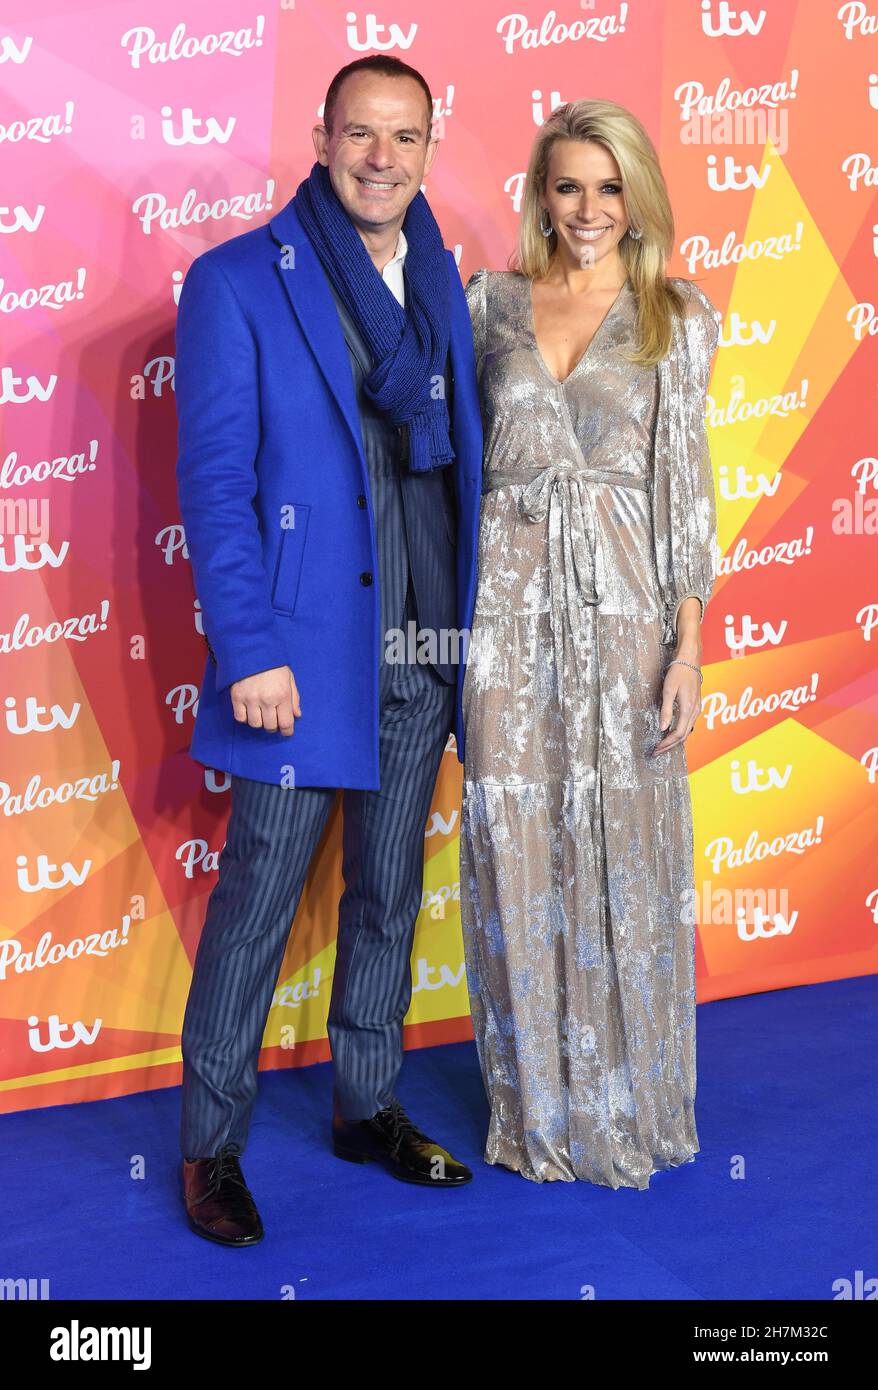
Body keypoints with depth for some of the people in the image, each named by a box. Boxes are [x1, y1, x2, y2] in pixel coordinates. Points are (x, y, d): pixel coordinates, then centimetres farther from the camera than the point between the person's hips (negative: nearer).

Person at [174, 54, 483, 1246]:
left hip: (423, 655, 6)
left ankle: (367, 1106, 34)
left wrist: (469, 627, 6)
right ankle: (211, 1145, 19)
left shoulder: (441, 285, 10)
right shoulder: (238, 284, -7)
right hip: (305, 652, -5)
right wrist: (250, 650, -17)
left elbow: (457, 456, 13)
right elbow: (213, 481, -11)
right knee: (258, 902, 3)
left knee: (389, 894, 17)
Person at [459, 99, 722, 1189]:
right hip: (510, 602, 1)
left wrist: (690, 643, -6)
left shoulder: (678, 318, 3)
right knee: (517, 847, 6)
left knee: (622, 845, 4)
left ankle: (626, 1099, 23)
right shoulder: (490, 302, 7)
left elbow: (688, 485, 0)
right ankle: (537, 1096, 23)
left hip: (625, 605, -1)